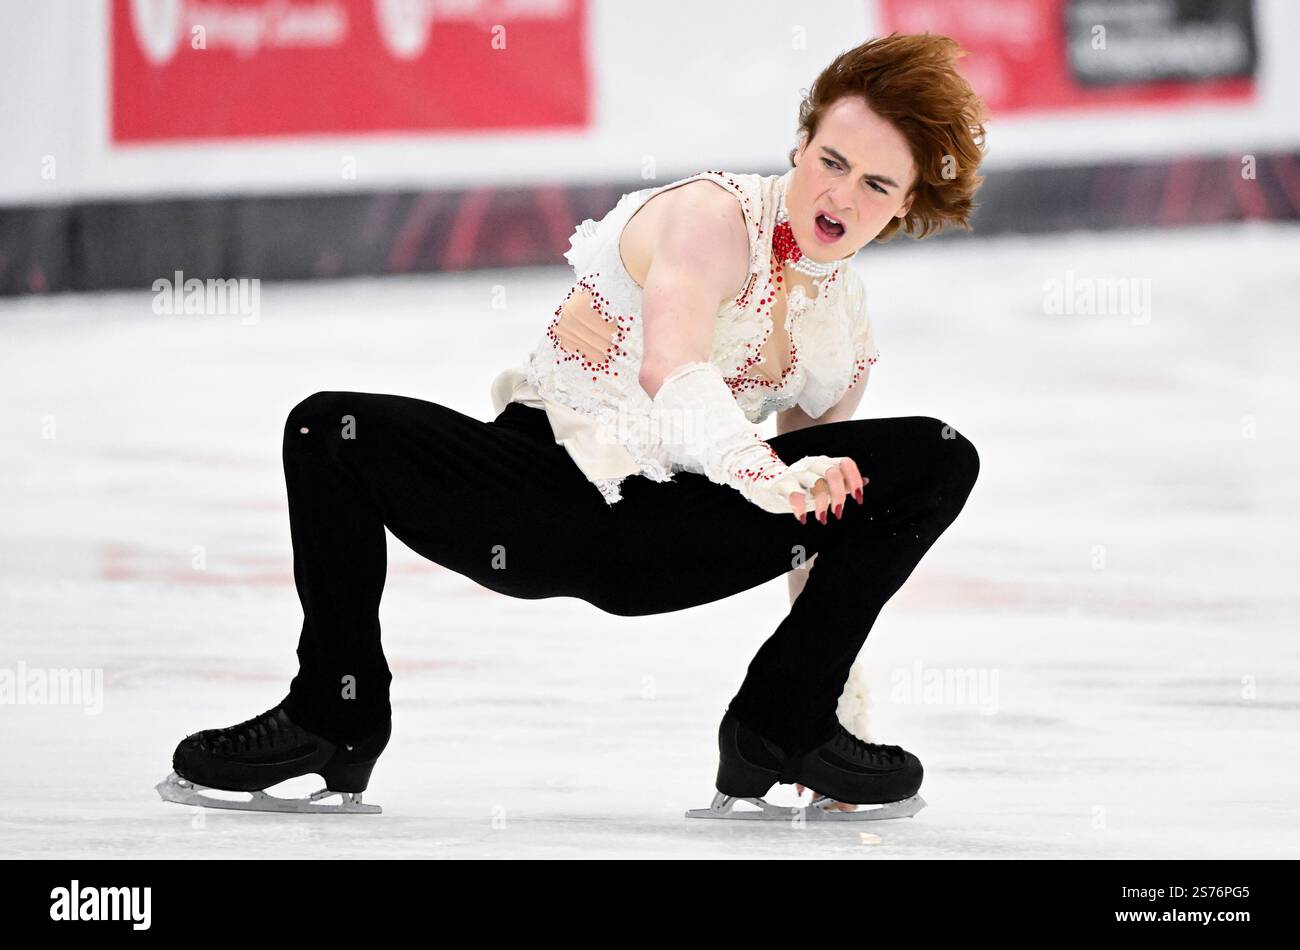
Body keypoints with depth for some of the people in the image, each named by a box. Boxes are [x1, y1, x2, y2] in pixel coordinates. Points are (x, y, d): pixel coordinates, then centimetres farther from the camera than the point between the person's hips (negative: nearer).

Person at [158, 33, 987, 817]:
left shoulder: (848, 327, 6)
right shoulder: (714, 215, -13)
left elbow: (825, 501, 14)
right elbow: (671, 376, -32)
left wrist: (832, 669, 10)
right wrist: (772, 478, -49)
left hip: (665, 540, 4)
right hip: (542, 492, -4)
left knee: (937, 461, -11)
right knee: (329, 432, -31)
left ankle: (782, 726, -9)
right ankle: (336, 713, -11)